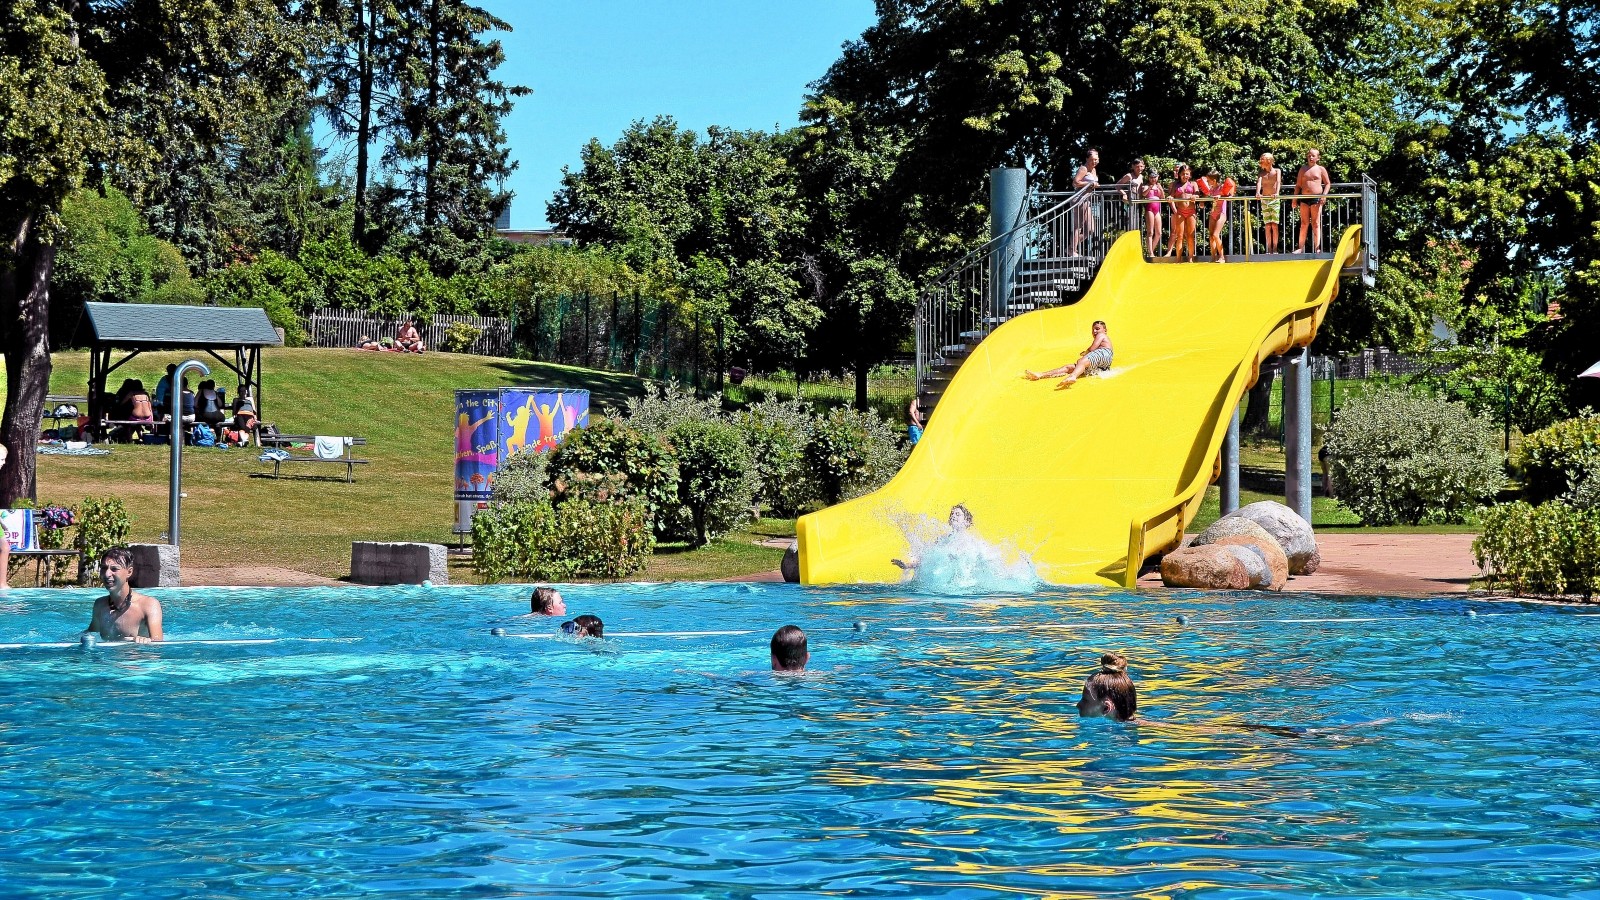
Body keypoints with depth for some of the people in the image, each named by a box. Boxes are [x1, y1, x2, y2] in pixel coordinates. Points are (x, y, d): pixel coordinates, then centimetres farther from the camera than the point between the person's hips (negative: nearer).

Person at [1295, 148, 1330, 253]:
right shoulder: (1303, 169, 11)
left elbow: (1328, 183, 7)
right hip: (1304, 198, 3)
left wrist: (1324, 195, -8)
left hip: (1316, 198, -3)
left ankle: (1317, 248, -1)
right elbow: (1298, 185, 14)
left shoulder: (1320, 169, 4)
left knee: (1315, 224, -1)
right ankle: (1300, 247, 4)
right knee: (1304, 224, 4)